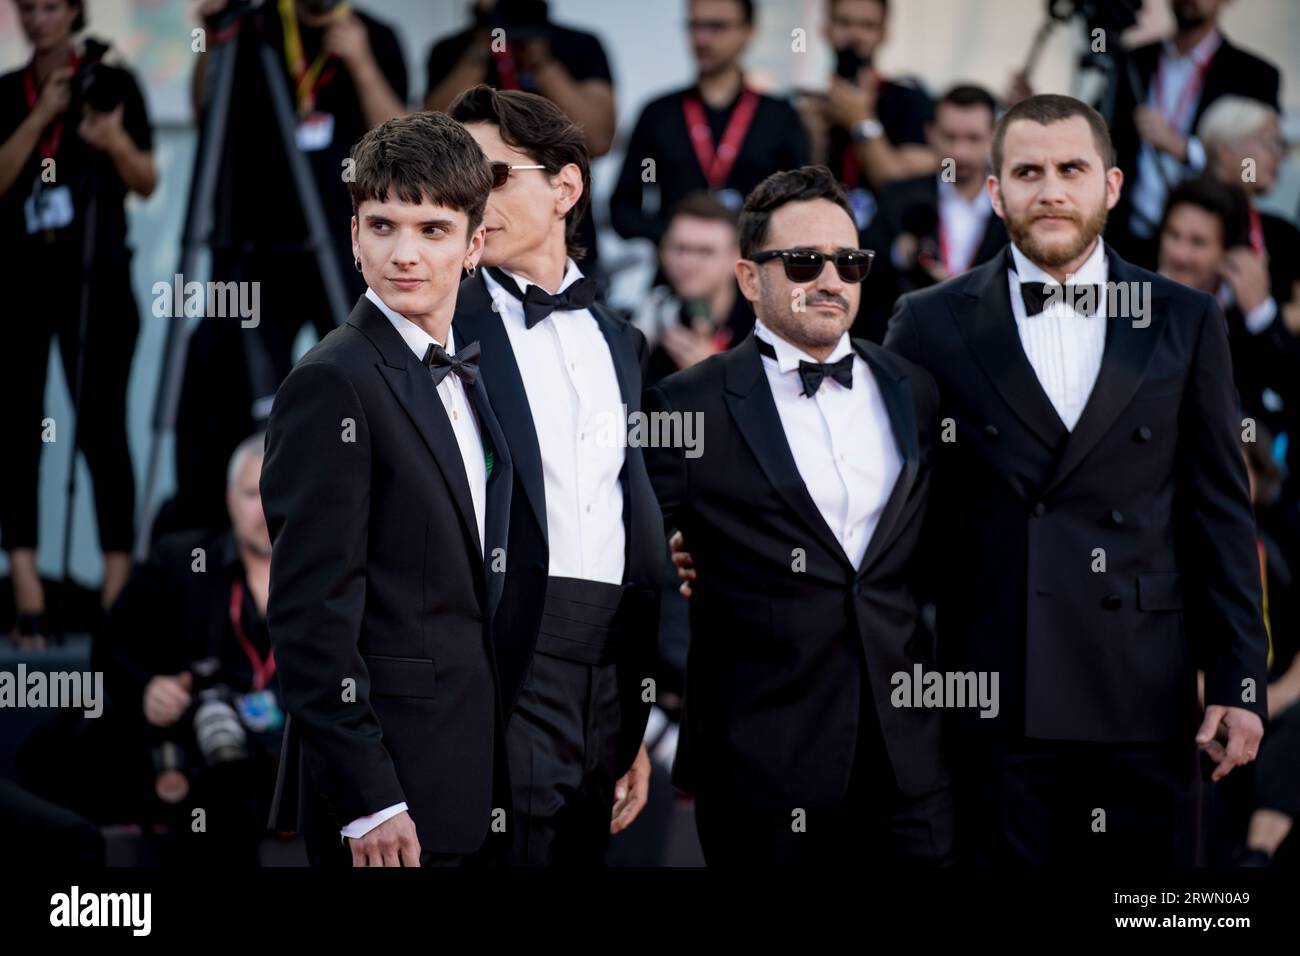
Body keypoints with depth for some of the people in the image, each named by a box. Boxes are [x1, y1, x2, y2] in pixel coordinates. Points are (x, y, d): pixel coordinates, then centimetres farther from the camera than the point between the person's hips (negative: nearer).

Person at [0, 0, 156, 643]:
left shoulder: (111, 79, 3)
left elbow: (146, 183, 2)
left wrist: (115, 141, -16)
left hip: (96, 275, -3)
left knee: (100, 427, -6)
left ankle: (118, 590, -5)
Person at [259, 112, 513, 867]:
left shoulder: (464, 378, 14)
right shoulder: (334, 385, -11)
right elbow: (311, 612, -16)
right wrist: (367, 801, -20)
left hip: (462, 786, 8)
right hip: (388, 784, -8)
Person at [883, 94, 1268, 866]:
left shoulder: (1187, 323, 8)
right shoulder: (932, 325, 5)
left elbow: (1221, 513, 7)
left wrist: (1238, 683, 1)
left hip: (1144, 700, 1)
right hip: (991, 705, -1)